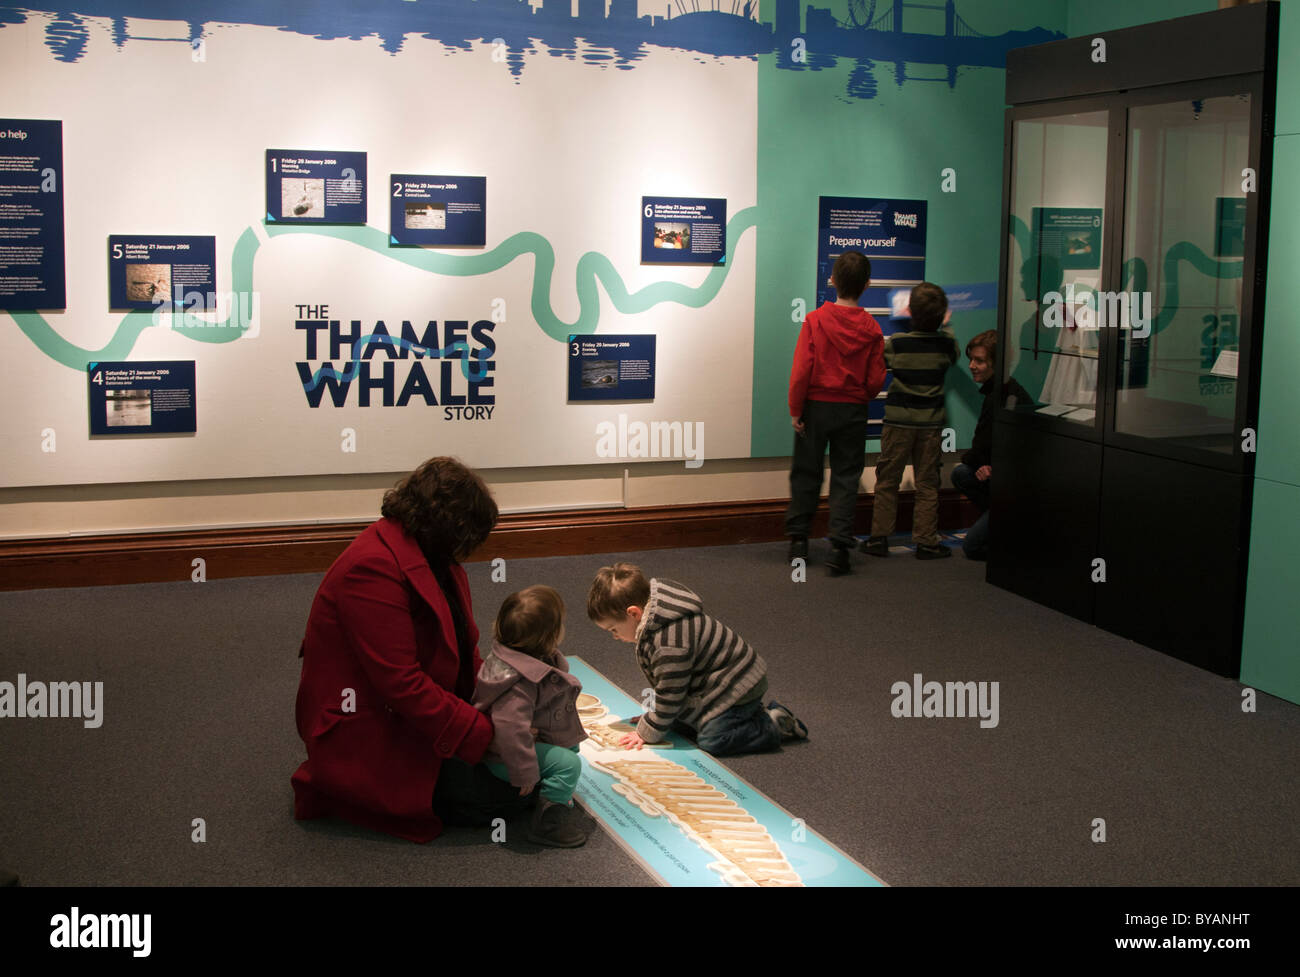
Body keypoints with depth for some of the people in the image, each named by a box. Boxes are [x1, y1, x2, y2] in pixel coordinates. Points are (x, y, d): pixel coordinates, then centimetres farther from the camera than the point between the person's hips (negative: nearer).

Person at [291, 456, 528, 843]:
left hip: (414, 713, 10)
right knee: (505, 796, -15)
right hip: (365, 735, -10)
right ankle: (346, 792, -2)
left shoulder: (430, 554, 7)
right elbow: (403, 684, -28)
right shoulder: (373, 568, -25)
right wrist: (483, 732, -25)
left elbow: (463, 648, 12)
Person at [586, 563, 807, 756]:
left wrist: (646, 733, -12)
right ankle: (748, 713, 18)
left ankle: (776, 724, -3)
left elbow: (670, 695, -24)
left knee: (712, 740, -19)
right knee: (679, 721, 11)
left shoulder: (670, 643, -34)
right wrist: (653, 715, 15)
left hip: (738, 685, -11)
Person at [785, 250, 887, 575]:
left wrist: (795, 410, -4)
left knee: (806, 474, 12)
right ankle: (839, 546, -1)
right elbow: (876, 380, -3)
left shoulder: (815, 320, -10)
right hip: (853, 412, 0)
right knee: (845, 478, 5)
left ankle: (798, 540, 18)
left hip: (816, 406, 0)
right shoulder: (871, 328, -6)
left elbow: (801, 370, -12)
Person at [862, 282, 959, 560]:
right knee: (927, 484, 7)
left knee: (887, 480, 8)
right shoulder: (945, 343, -5)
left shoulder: (896, 342, -12)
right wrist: (945, 326, 34)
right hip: (931, 424, 2)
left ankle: (879, 537, 10)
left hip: (899, 422, -1)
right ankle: (926, 542, 9)